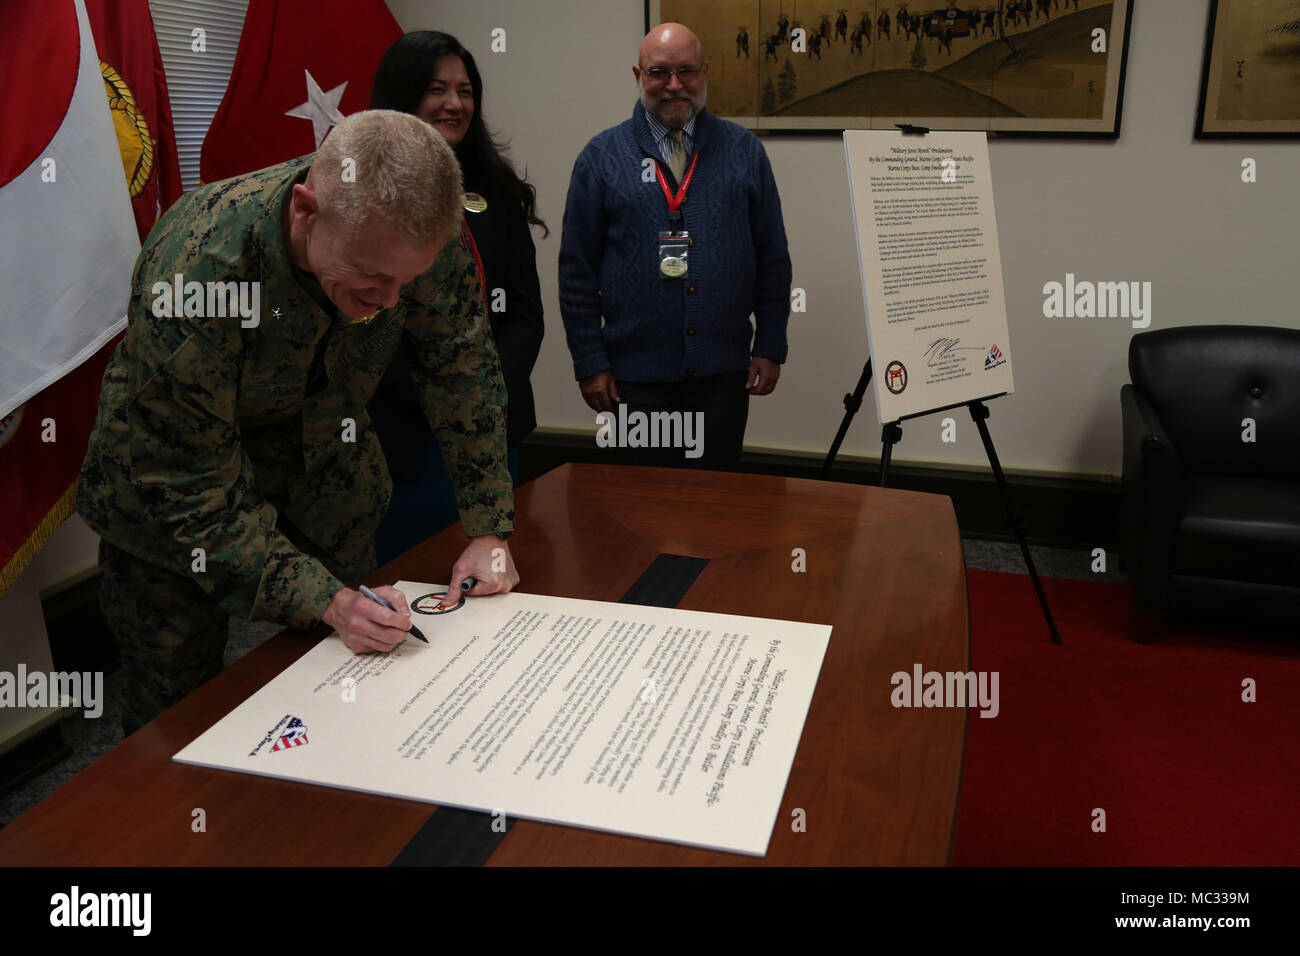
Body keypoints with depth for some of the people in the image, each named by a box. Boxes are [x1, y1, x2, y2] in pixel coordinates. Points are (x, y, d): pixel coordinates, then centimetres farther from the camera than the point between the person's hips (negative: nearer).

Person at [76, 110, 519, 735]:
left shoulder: (428, 240, -24)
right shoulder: (194, 270, -37)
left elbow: (466, 375, -9)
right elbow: (189, 489, -30)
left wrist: (487, 530, -14)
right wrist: (326, 601, -36)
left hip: (328, 474, 4)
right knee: (176, 711, 5)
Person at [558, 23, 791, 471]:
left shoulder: (743, 150, 5)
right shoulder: (602, 157, 2)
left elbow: (773, 257, 7)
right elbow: (577, 270, 1)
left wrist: (770, 347, 3)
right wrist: (590, 363, -2)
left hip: (723, 369, 1)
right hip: (635, 372, -1)